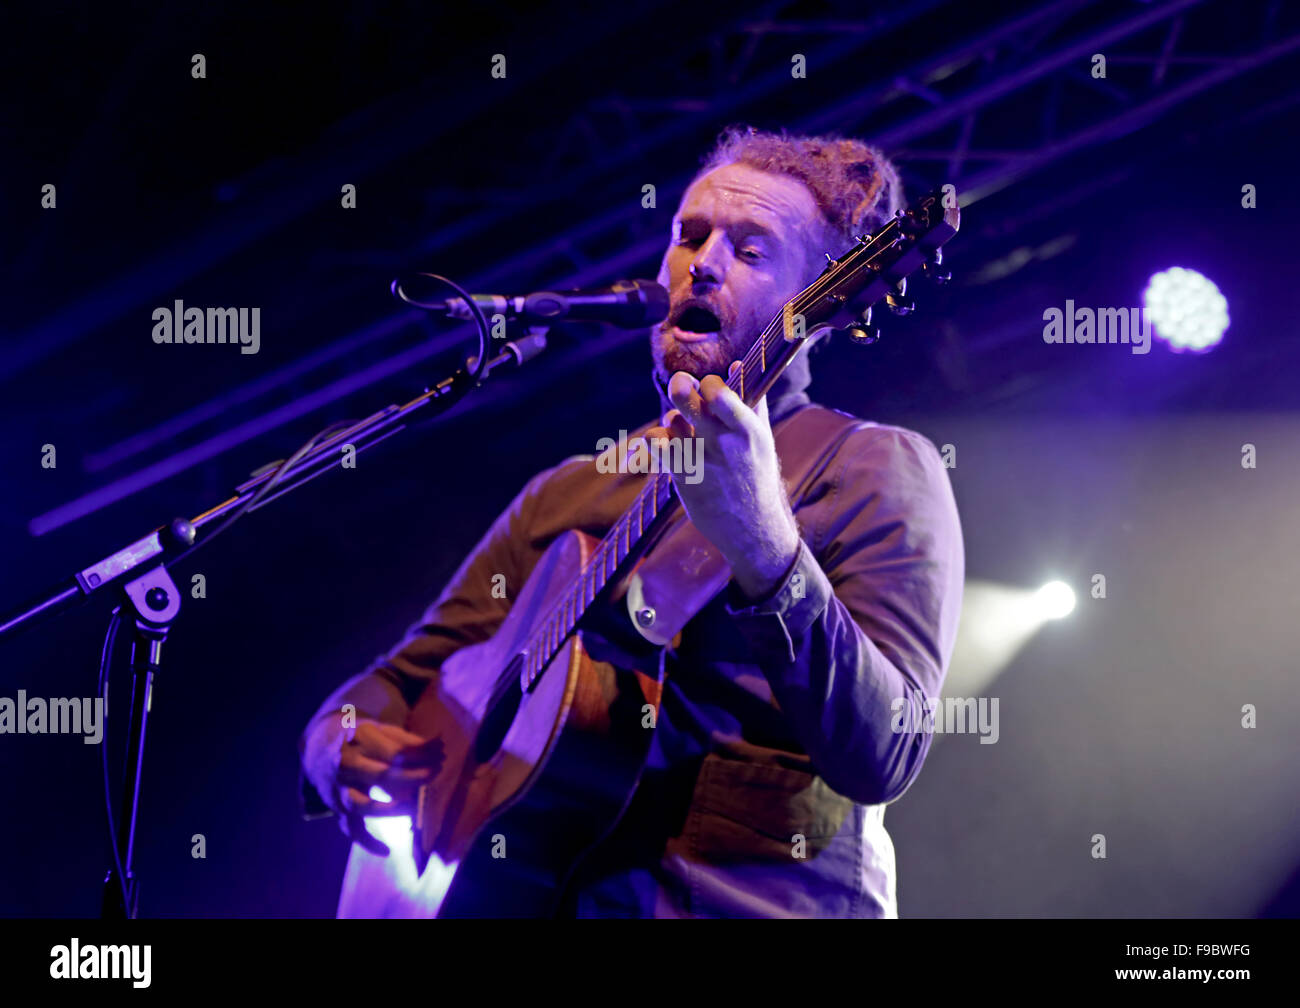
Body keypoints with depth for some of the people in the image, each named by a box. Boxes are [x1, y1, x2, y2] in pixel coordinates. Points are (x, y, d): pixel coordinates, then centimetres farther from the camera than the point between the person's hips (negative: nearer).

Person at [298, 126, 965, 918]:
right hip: (539, 891, 5)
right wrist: (340, 747, -1)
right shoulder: (568, 494, 19)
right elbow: (409, 677, 21)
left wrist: (765, 554, -27)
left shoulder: (876, 469, 2)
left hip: (752, 897, -5)